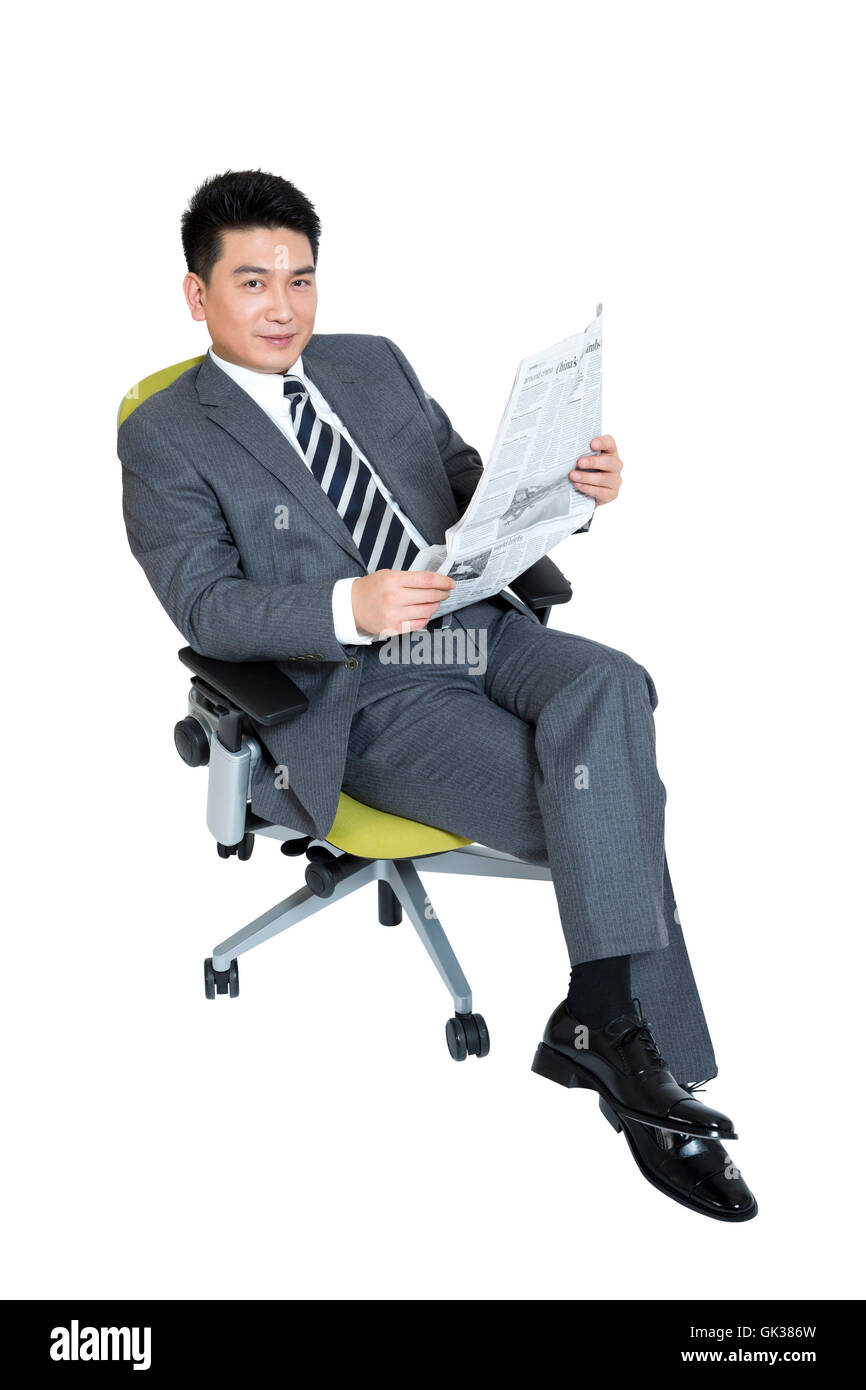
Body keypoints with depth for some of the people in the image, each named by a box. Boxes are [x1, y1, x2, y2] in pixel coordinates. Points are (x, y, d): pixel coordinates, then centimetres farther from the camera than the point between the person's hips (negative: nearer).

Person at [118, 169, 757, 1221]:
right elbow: (204, 605, -9)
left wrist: (568, 486, -3)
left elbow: (475, 489, 21)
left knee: (608, 688, -30)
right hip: (366, 699, -5)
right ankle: (649, 1059, -13)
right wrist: (349, 609, -27)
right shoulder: (164, 438, 3)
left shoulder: (374, 363, 19)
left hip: (482, 629, 5)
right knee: (608, 804, -25)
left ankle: (605, 1019, -28)